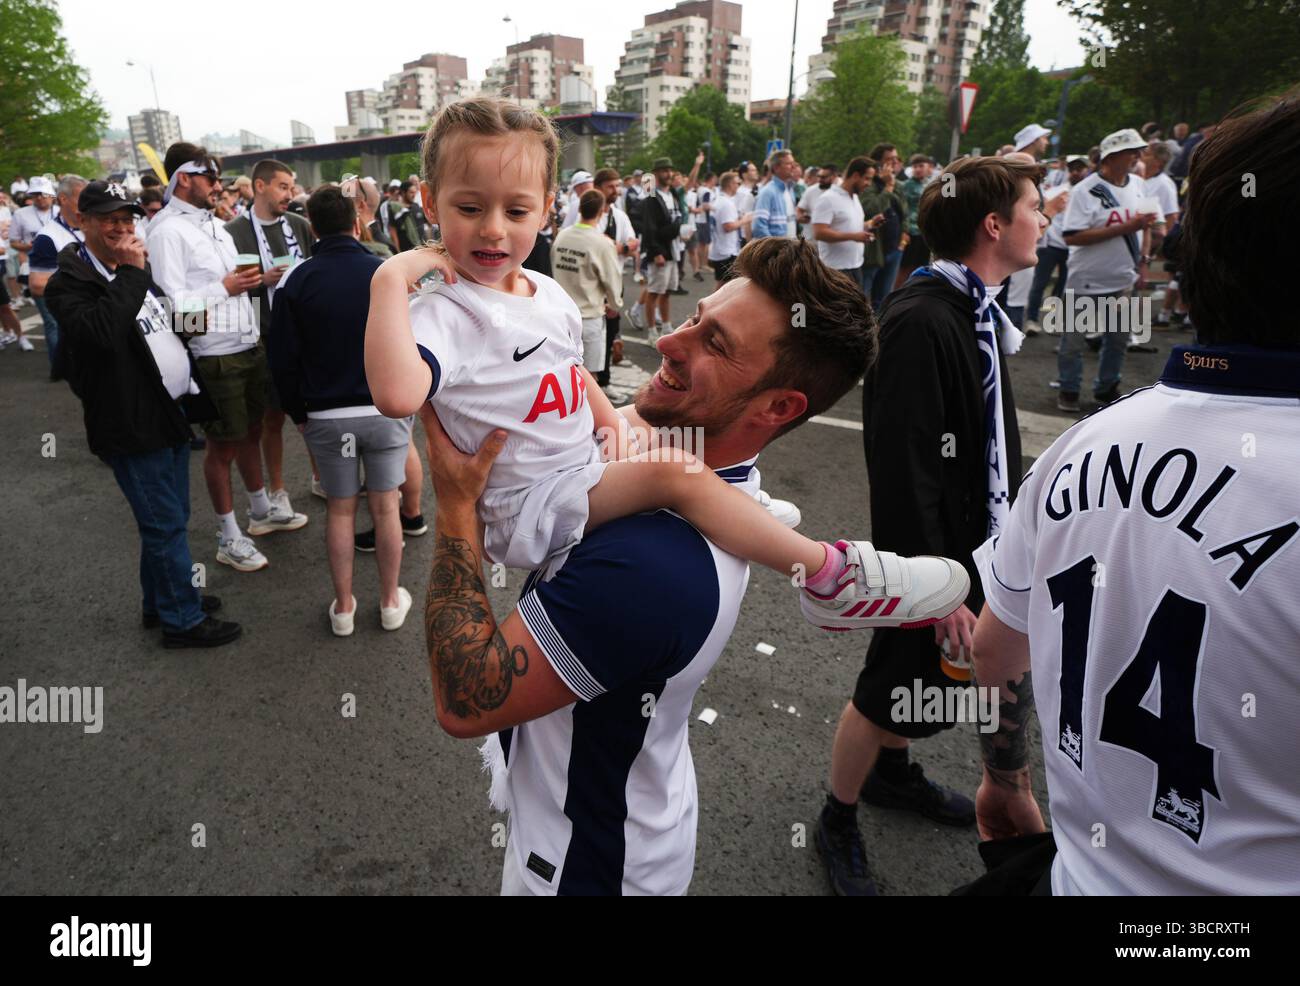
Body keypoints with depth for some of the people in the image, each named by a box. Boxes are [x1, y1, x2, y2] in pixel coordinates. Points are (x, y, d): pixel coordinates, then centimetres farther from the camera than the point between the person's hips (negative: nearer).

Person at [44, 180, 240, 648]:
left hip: (170, 412, 9)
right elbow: (101, 331, -32)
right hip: (132, 424, -8)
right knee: (166, 524, -2)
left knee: (169, 518, 18)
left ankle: (160, 601, 34)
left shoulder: (136, 270, 13)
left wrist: (193, 390, 21)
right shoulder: (70, 280, -13)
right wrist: (131, 274, -24)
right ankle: (182, 619, 11)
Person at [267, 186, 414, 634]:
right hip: (386, 409, -1)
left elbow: (284, 359, 0)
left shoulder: (296, 280, -2)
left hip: (326, 415, 1)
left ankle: (343, 606, 22)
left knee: (339, 510, 12)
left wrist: (298, 413, 12)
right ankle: (391, 601, 21)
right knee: (385, 506, 9)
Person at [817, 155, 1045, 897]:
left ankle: (890, 772, 48)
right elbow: (906, 472, -27)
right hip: (935, 553, -9)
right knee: (892, 692, 7)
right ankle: (838, 823, 29)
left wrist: (1012, 519, 16)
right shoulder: (921, 322, -26)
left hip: (977, 540, 9)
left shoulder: (977, 308, 5)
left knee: (933, 677, 24)